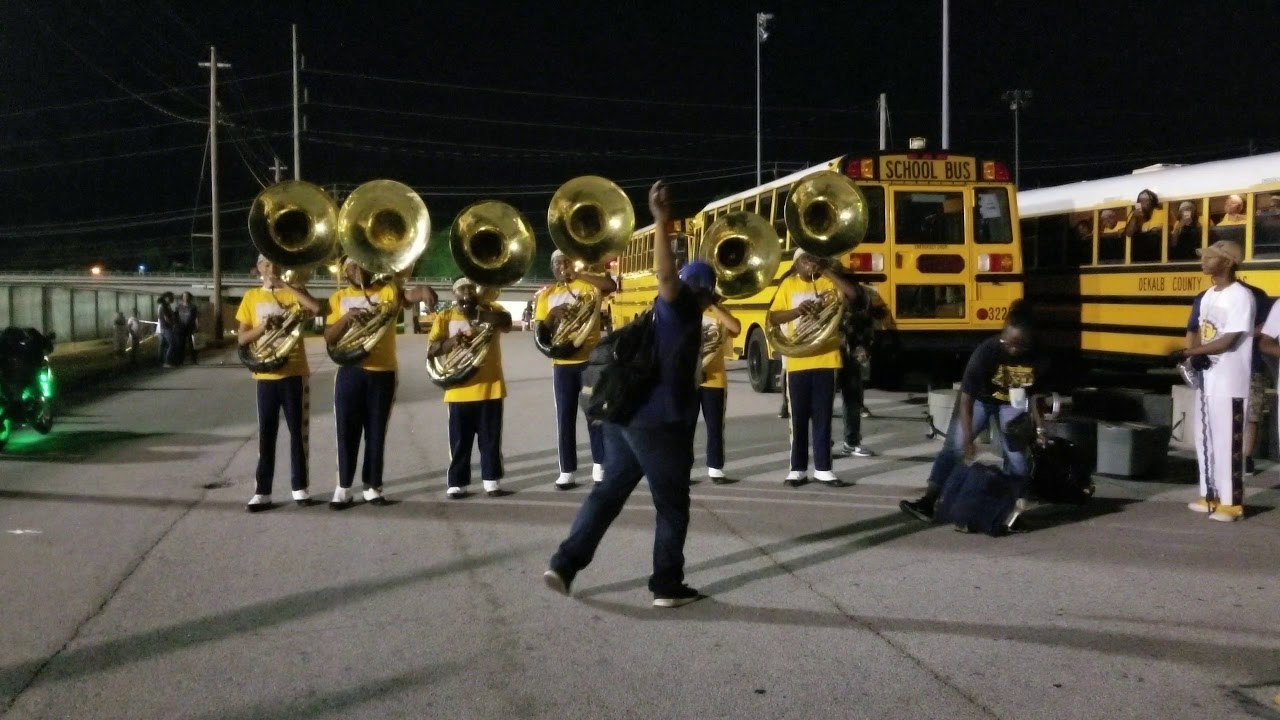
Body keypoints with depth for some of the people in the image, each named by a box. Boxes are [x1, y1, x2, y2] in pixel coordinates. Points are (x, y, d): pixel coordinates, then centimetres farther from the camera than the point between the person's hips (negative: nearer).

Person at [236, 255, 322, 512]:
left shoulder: (293, 292, 3)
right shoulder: (251, 296, 7)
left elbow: (316, 308, -19)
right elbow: (241, 339, 3)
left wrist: (285, 286, -15)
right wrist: (262, 327, -15)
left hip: (295, 373, -1)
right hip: (266, 375, 1)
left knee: (298, 431, 4)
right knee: (266, 434, 3)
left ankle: (300, 487, 13)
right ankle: (262, 492, 5)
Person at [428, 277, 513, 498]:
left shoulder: (491, 311, 6)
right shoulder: (445, 317, 5)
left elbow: (506, 323, -16)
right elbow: (431, 350, -4)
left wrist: (479, 309, -18)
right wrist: (452, 341, -21)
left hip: (490, 387, 0)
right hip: (459, 390, 0)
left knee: (491, 438, 6)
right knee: (459, 440, 4)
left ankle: (491, 480, 14)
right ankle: (457, 483, 10)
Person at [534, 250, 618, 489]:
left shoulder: (587, 285, 2)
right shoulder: (546, 295, 9)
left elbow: (611, 285, -19)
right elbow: (539, 332, 3)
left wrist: (578, 275, -16)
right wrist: (551, 315, -15)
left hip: (591, 359, -2)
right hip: (562, 363, 2)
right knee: (565, 418, 3)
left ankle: (599, 467, 8)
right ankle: (566, 472, 7)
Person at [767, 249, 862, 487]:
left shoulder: (828, 282, 5)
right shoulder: (788, 285, 5)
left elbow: (852, 294, -12)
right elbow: (773, 317, -1)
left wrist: (827, 271, -9)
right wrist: (797, 311, -19)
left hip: (826, 359, 0)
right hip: (797, 361, 0)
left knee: (823, 416, 4)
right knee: (798, 417, 6)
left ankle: (823, 469, 10)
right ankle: (797, 469, 13)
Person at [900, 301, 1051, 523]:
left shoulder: (1039, 358, -25)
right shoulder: (985, 352, -32)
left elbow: (1035, 395, -5)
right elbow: (966, 398, -31)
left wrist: (1040, 427, -9)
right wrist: (967, 439, -34)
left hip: (1012, 404, 2)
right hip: (980, 399, -2)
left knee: (1018, 458, -5)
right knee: (953, 447, -9)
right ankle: (928, 502, -10)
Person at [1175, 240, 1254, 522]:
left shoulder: (1241, 296, -14)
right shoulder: (1208, 296, 13)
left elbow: (1228, 341, -19)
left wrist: (1188, 352, -16)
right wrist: (1197, 356, -6)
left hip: (1229, 383, -9)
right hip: (1206, 378, 9)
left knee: (1227, 442, -4)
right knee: (1204, 438, 13)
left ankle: (1232, 502, 3)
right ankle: (1210, 495, 24)